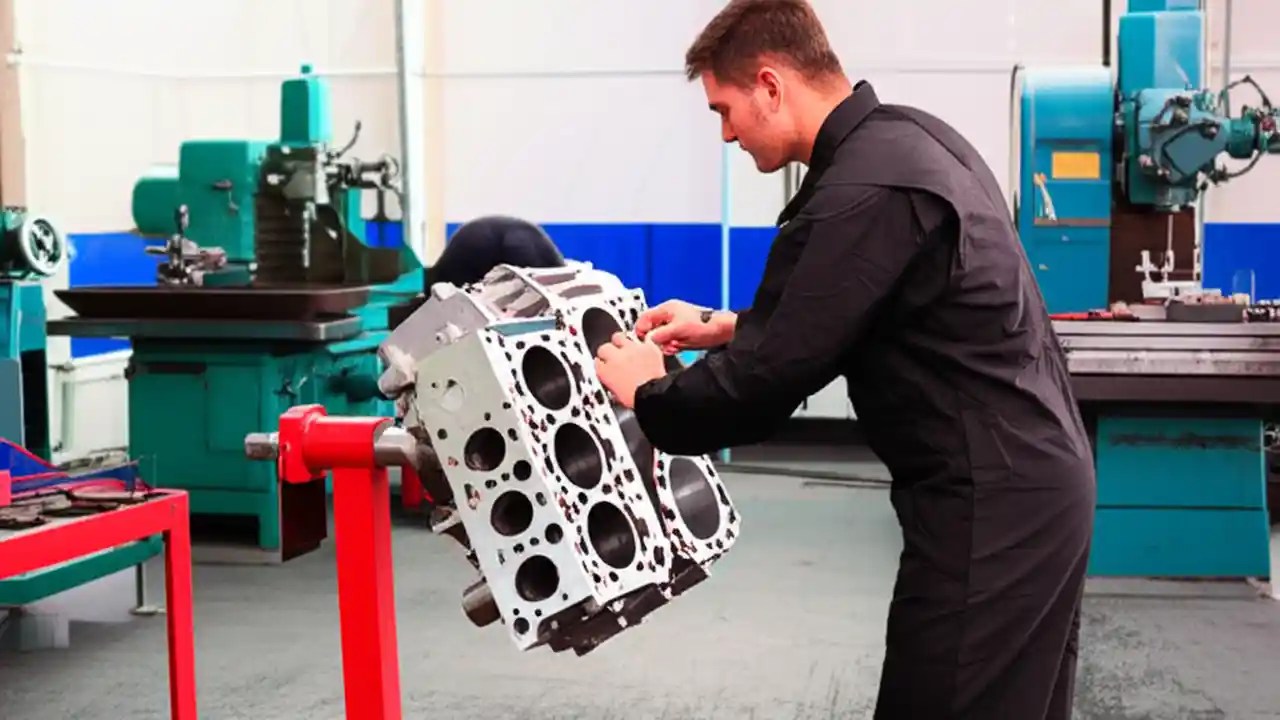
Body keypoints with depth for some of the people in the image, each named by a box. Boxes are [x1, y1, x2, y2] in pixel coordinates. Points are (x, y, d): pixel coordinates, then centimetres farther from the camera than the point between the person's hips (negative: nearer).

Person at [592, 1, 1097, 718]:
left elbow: (769, 384, -20)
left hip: (988, 504, -10)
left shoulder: (863, 194, -22)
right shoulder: (912, 135, 9)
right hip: (1041, 475, 10)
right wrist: (726, 328, 21)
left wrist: (649, 396, -2)